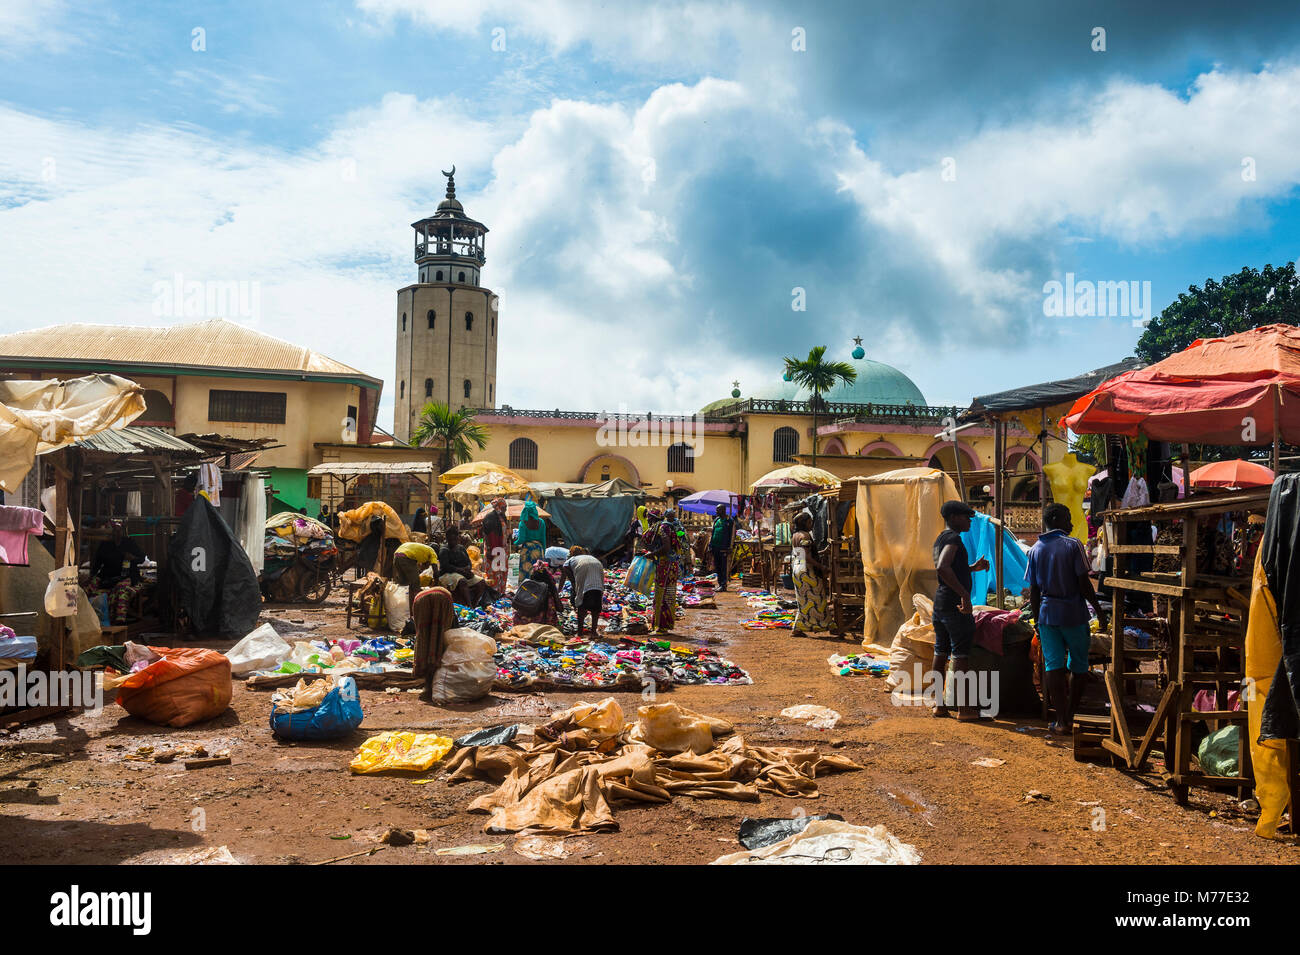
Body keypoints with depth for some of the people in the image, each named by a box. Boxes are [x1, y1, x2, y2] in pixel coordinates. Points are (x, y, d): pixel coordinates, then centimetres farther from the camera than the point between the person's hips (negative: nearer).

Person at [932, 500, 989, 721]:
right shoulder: (953, 538, -14)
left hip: (939, 602, 10)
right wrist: (964, 593, -31)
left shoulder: (939, 539, 17)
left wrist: (973, 568, 24)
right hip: (956, 605, -10)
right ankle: (963, 708, -1)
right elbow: (943, 568, -30)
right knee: (961, 655, -4)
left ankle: (939, 703, 18)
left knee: (941, 653, 12)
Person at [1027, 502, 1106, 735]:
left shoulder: (1035, 549, 5)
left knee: (1053, 667, 3)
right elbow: (1084, 583, -11)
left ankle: (1062, 721, 2)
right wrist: (1097, 607, 2)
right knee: (1078, 666, 12)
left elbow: (1033, 591, 6)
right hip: (1074, 614, -3)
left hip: (1048, 614, 3)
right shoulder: (1073, 545, -8)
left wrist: (1038, 620, 13)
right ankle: (1070, 716, 17)